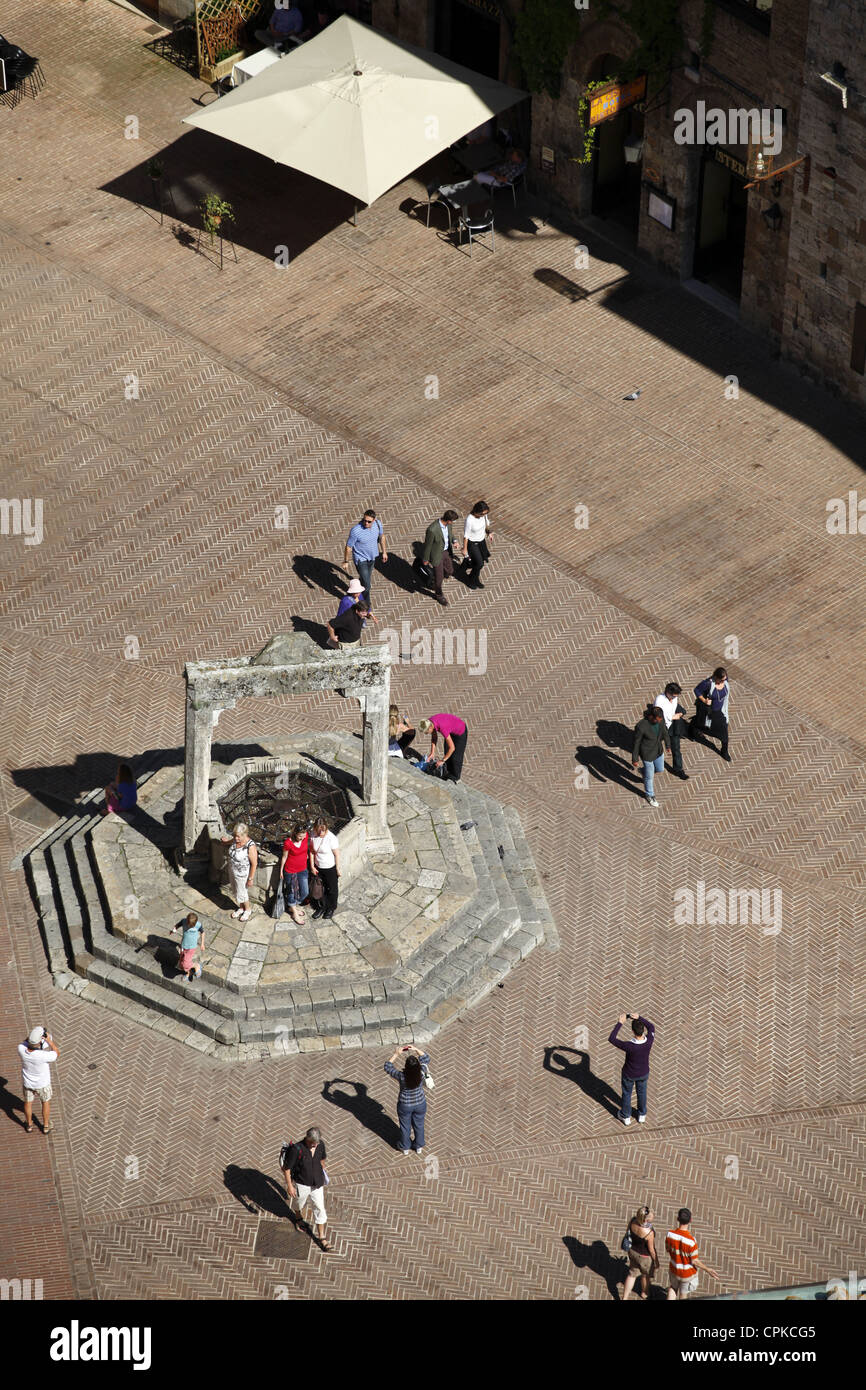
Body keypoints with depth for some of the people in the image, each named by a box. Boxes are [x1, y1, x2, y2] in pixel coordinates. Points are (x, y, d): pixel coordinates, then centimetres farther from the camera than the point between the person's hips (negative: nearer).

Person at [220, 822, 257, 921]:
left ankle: (248, 910, 40)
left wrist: (251, 879, -17)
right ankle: (241, 908, 49)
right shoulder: (235, 840, -13)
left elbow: (254, 864, -23)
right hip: (232, 871, 7)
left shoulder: (250, 846, -33)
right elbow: (227, 842, 10)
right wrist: (224, 840, -15)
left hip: (242, 875, -7)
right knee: (236, 891, 25)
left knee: (241, 894, 13)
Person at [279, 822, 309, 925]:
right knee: (292, 892, 11)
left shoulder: (306, 836, -15)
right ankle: (295, 913, 30)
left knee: (304, 892, 15)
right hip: (290, 871, -5)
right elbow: (284, 857, -10)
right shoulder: (288, 843, -26)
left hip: (303, 870, 5)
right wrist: (281, 870, 1)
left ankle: (293, 906, 41)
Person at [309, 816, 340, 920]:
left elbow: (337, 854, -17)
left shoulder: (332, 838, -27)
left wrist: (338, 869, -10)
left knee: (331, 889, 16)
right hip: (318, 868, 4)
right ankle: (322, 906, 42)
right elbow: (311, 851, -1)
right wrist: (312, 866, -2)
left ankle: (331, 908, 38)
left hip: (330, 868, -4)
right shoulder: (313, 836, -13)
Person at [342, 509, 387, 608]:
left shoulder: (378, 524, -18)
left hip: (372, 557, 5)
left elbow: (381, 536, 4)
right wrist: (346, 562, -8)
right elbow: (349, 546, -18)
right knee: (366, 584, -3)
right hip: (361, 558, -5)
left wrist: (384, 552, 14)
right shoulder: (356, 531, -33)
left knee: (367, 576, 28)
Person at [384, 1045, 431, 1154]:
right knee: (419, 1125, 24)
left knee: (405, 1127, 22)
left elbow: (387, 1067, -17)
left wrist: (396, 1054, -18)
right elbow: (426, 1058, -10)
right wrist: (416, 1049, -16)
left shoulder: (401, 1076, -33)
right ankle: (419, 1147, 44)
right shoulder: (421, 1073, -29)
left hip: (405, 1106, -1)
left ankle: (405, 1148, 43)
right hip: (420, 1104, 1)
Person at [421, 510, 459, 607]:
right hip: (437, 554, -6)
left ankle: (435, 578, 53)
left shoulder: (448, 524, -17)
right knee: (439, 577, 13)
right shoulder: (432, 530, -38)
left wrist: (454, 541, -13)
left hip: (446, 551, 6)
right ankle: (439, 595, 40)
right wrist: (425, 559, -7)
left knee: (449, 571, 23)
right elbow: (427, 545, -22)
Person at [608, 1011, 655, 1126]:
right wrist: (639, 1017, -27)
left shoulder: (629, 1046, -43)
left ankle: (626, 1116, 48)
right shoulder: (649, 1041, -34)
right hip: (643, 1073, 2)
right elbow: (651, 1027, -12)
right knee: (642, 1092, 30)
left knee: (626, 1093, 26)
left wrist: (620, 1023, -30)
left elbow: (611, 1039, -30)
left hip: (629, 1074, -2)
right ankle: (642, 1114, 51)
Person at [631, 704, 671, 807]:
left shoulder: (660, 719, -19)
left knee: (659, 769, 29)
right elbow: (636, 743, -20)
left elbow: (664, 731, 2)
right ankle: (649, 796, 46)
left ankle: (646, 772, 61)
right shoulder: (641, 726, -35)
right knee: (649, 776, 19)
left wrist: (668, 744, 17)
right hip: (647, 754, -5)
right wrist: (634, 759, -9)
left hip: (658, 750, 5)